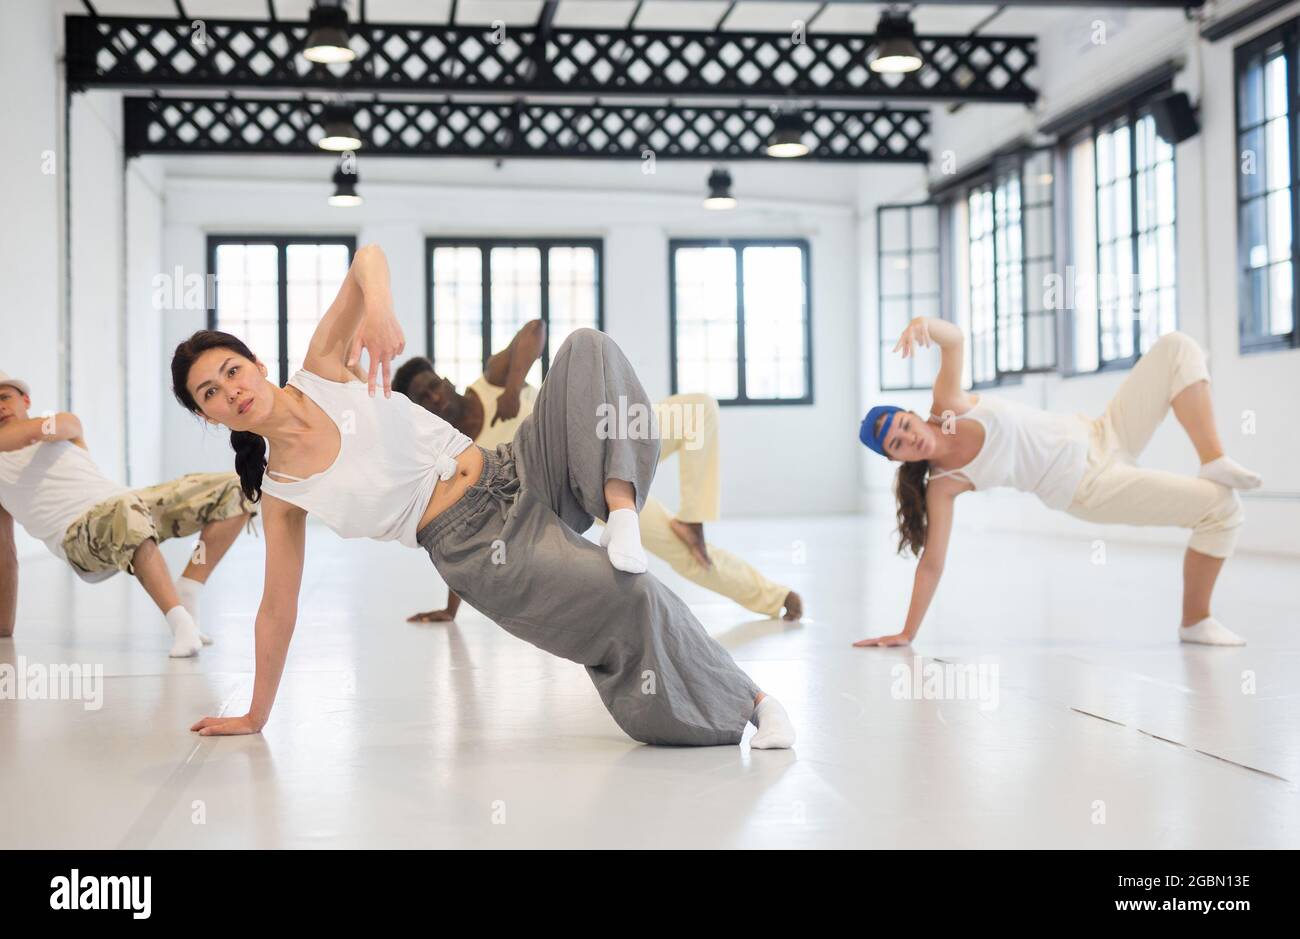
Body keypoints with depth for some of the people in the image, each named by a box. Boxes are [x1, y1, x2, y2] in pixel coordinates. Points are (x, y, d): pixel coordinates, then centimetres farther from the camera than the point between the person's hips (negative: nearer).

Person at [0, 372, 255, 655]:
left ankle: (185, 599, -14)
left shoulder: (64, 423, 21)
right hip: (78, 535, -3)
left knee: (235, 489, -13)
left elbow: (32, 432, -6)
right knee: (128, 511, -41)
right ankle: (180, 622, -44)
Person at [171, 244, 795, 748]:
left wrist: (378, 306, -31)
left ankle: (618, 497, -26)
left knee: (588, 350, -17)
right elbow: (278, 607, 10)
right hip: (480, 551, -3)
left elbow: (368, 257, -8)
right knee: (628, 597, -24)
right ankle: (744, 701, -4)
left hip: (516, 472, 3)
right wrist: (254, 716, 16)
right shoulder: (279, 493, 1)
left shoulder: (323, 368, 2)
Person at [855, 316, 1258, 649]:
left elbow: (954, 340, -17)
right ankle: (1195, 622, -1)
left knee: (1176, 346, -13)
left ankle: (1214, 461, -13)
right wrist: (906, 634, -11)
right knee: (1221, 505, -18)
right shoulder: (942, 486, -13)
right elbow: (931, 563, -10)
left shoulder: (948, 404, -7)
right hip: (1090, 487, -4)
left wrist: (923, 323, -39)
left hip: (1102, 434, 4)